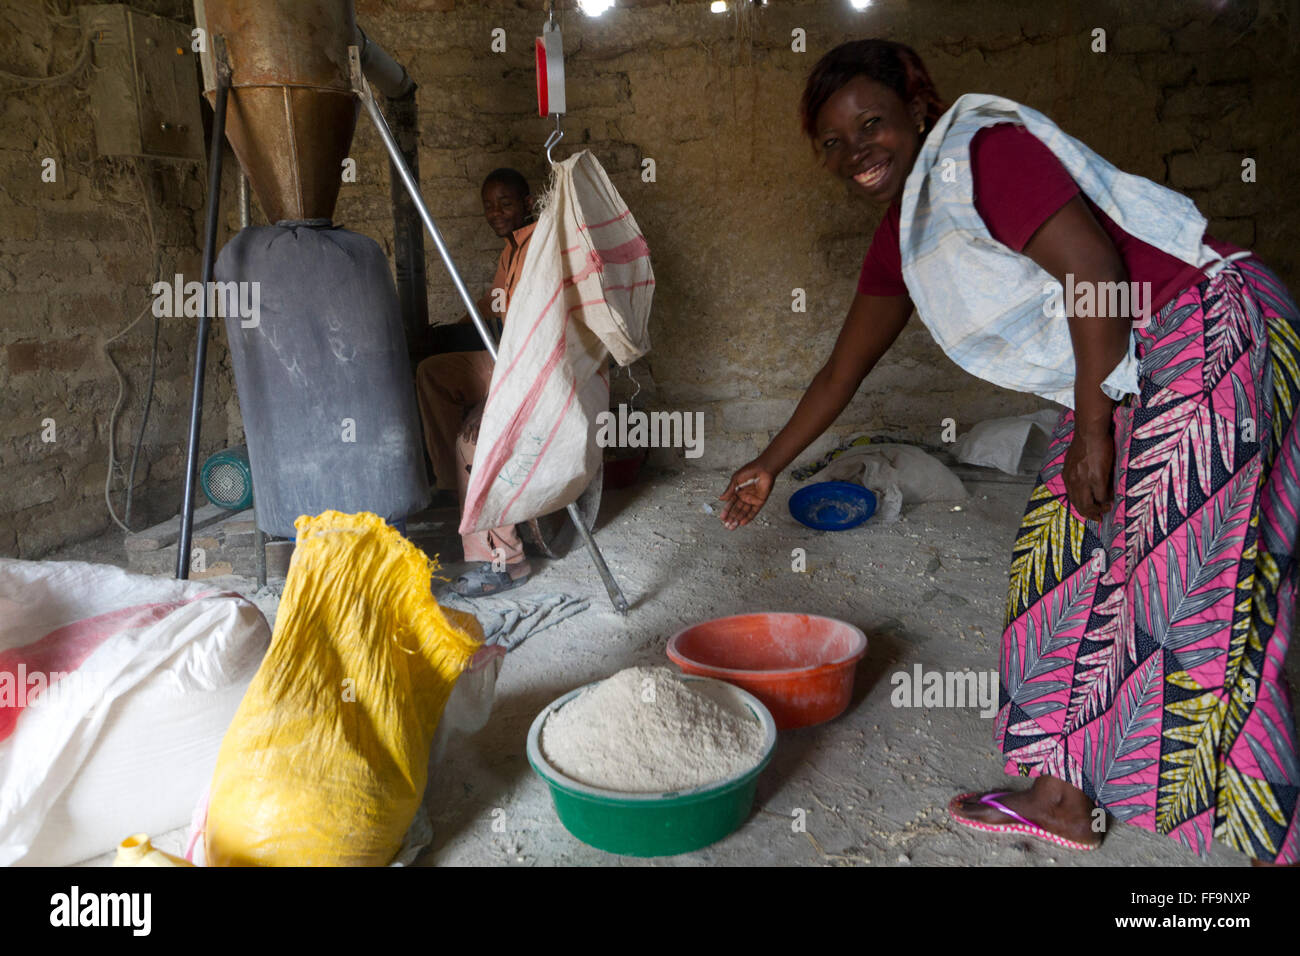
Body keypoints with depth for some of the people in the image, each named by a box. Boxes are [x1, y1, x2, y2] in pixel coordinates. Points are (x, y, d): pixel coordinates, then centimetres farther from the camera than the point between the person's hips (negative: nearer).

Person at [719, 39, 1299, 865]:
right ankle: (1064, 802, 21)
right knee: (1069, 568, 8)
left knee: (1196, 595, -7)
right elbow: (844, 369, 17)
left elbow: (1093, 268, -21)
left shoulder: (981, 151, -15)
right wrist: (770, 466, 21)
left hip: (1206, 333, -9)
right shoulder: (902, 235, 12)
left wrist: (1091, 429, -17)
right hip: (1125, 374, 9)